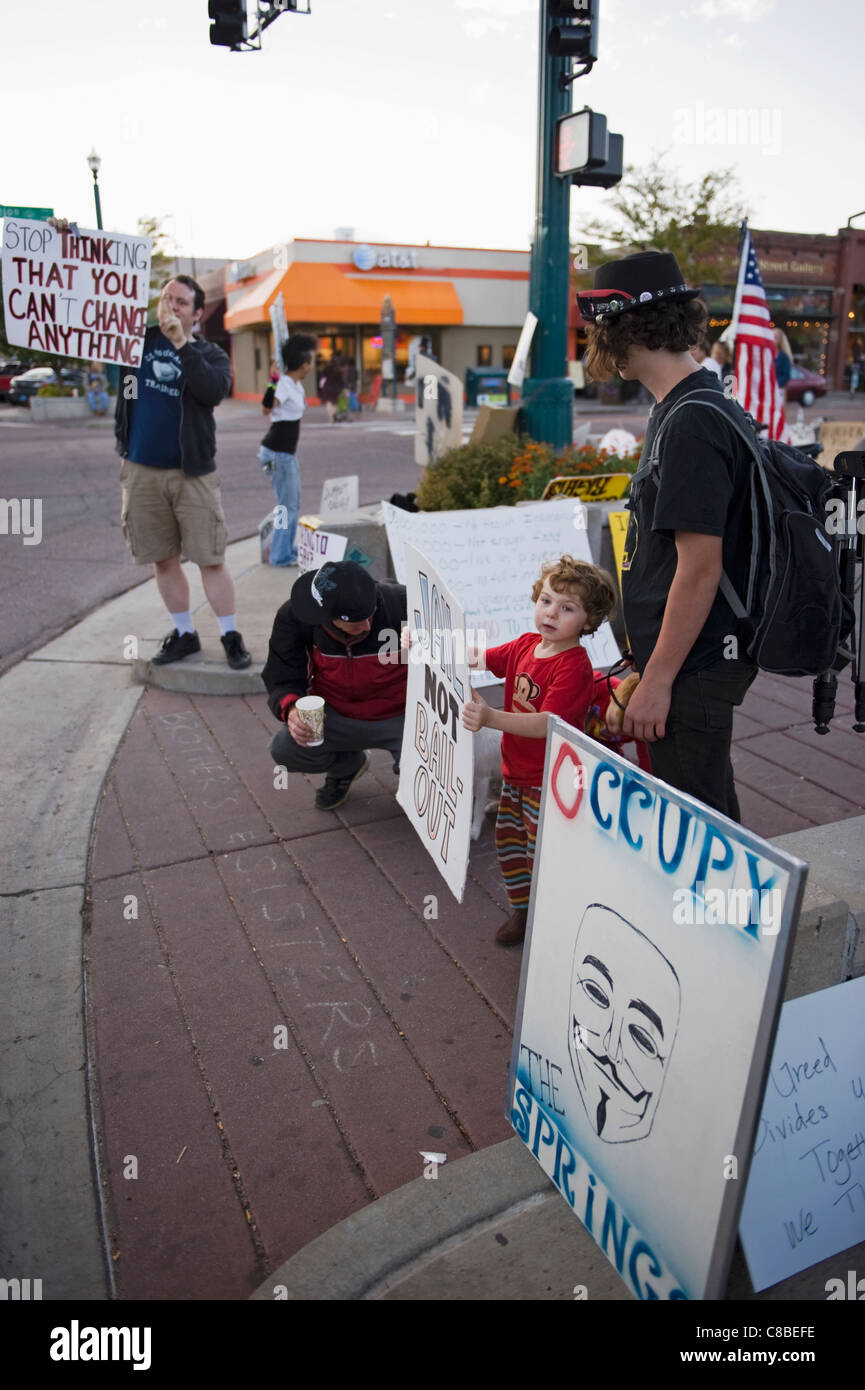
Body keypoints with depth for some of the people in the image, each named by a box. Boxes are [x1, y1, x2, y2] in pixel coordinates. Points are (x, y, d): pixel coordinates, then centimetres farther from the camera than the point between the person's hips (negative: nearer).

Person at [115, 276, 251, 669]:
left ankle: (231, 637, 9)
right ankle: (184, 634, 22)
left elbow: (215, 390, -18)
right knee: (162, 560, 9)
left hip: (193, 473, -3)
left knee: (211, 560, -3)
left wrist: (182, 344, -21)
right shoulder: (138, 339, 8)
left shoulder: (209, 354, 2)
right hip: (142, 471, 3)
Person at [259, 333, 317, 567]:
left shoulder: (296, 384, 9)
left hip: (287, 452, 10)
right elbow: (266, 409, -32)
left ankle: (288, 549, 29)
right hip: (278, 453, -10)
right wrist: (273, 382, -36)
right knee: (288, 506, -3)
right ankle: (280, 555, 6)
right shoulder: (284, 385, -18)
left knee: (293, 503, 18)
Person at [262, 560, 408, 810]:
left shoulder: (400, 603, -23)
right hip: (337, 717, 3)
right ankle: (347, 765, 13)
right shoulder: (294, 617, -17)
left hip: (399, 715, -2)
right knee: (284, 749, -25)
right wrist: (291, 708, -31)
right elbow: (282, 679, -9)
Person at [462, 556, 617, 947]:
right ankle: (522, 909, 39)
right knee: (509, 839, 20)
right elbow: (481, 658, 13)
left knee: (542, 853, 1)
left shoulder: (574, 666, -24)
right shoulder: (526, 645, 0)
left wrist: (491, 718, -47)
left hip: (549, 781, -8)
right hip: (516, 770, 8)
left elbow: (546, 724, -34)